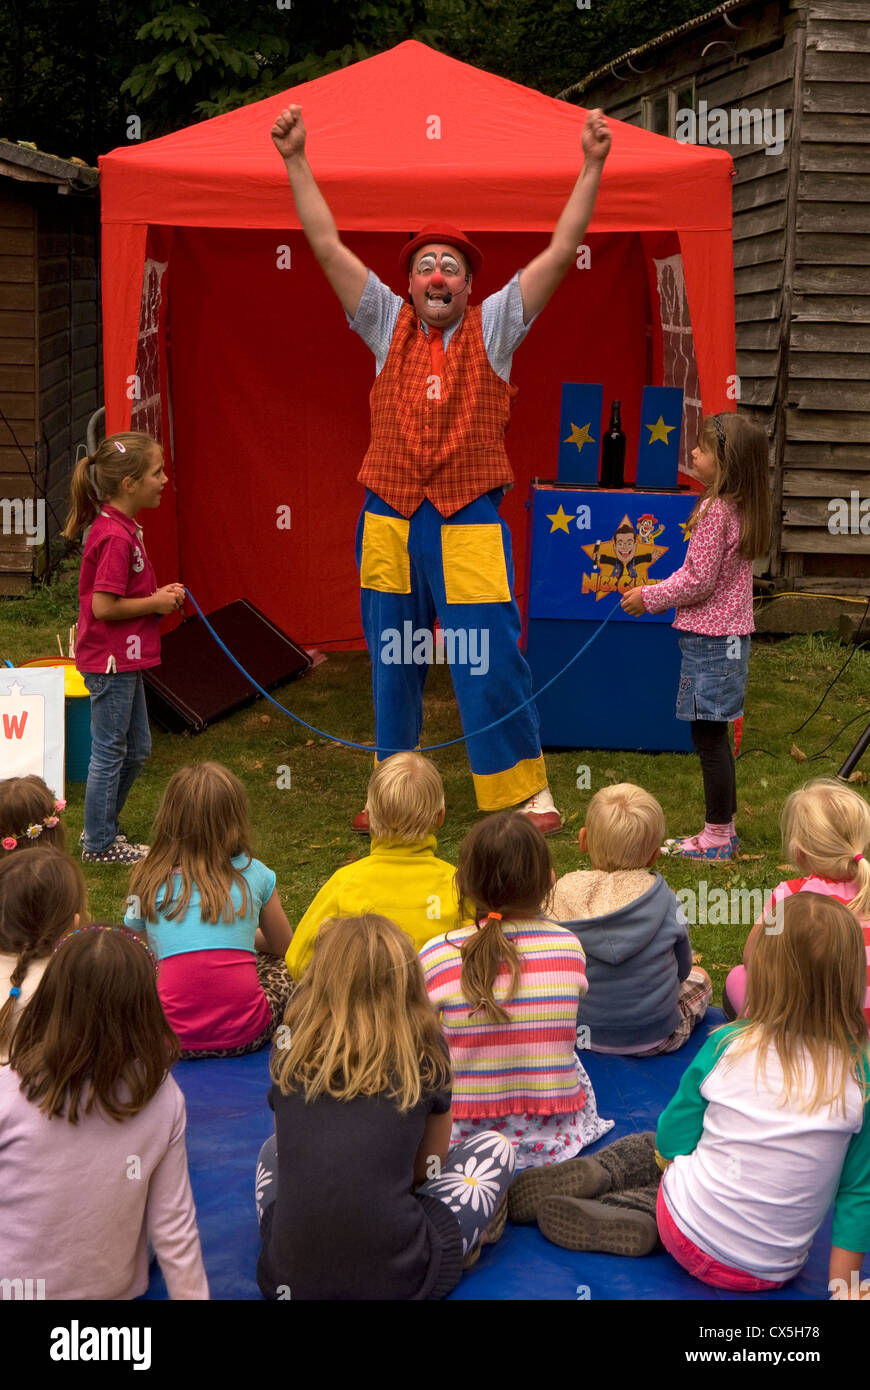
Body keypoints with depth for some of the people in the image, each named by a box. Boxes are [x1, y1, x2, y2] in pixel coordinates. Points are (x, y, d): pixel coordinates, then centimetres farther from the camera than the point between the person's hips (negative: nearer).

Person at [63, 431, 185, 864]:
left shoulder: (118, 528, 9)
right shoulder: (116, 537, -23)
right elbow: (104, 606, -24)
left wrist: (159, 594, 4)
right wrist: (156, 603, -14)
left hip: (124, 658, 10)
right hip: (110, 660, -10)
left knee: (137, 749, 19)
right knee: (110, 752, 3)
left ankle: (102, 827, 32)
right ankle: (99, 844, 16)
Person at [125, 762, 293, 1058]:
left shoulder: (149, 882, 1)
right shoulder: (254, 875, 1)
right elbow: (283, 946, 18)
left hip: (173, 1039, -1)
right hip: (245, 1035, 1)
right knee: (280, 967, 30)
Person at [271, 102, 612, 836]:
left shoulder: (494, 328, 3)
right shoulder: (388, 326, 7)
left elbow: (563, 250, -2)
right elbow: (327, 245, 4)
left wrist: (592, 167, -8)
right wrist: (296, 162, -1)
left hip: (469, 522, -2)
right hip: (389, 521, 2)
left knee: (491, 662, -3)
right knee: (392, 664, 11)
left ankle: (526, 790, 10)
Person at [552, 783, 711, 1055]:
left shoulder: (562, 895, -15)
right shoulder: (663, 899, -15)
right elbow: (682, 968, 2)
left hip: (581, 1035, 2)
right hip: (654, 1039, -2)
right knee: (699, 977, 26)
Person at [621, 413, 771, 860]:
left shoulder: (714, 510, -20)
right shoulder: (744, 508, 9)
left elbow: (698, 582, -19)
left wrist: (650, 597, -6)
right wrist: (659, 591, 15)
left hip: (709, 639, -10)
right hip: (731, 634, 10)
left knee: (708, 737, -2)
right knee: (714, 736, 16)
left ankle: (717, 837, 4)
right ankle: (724, 828, 24)